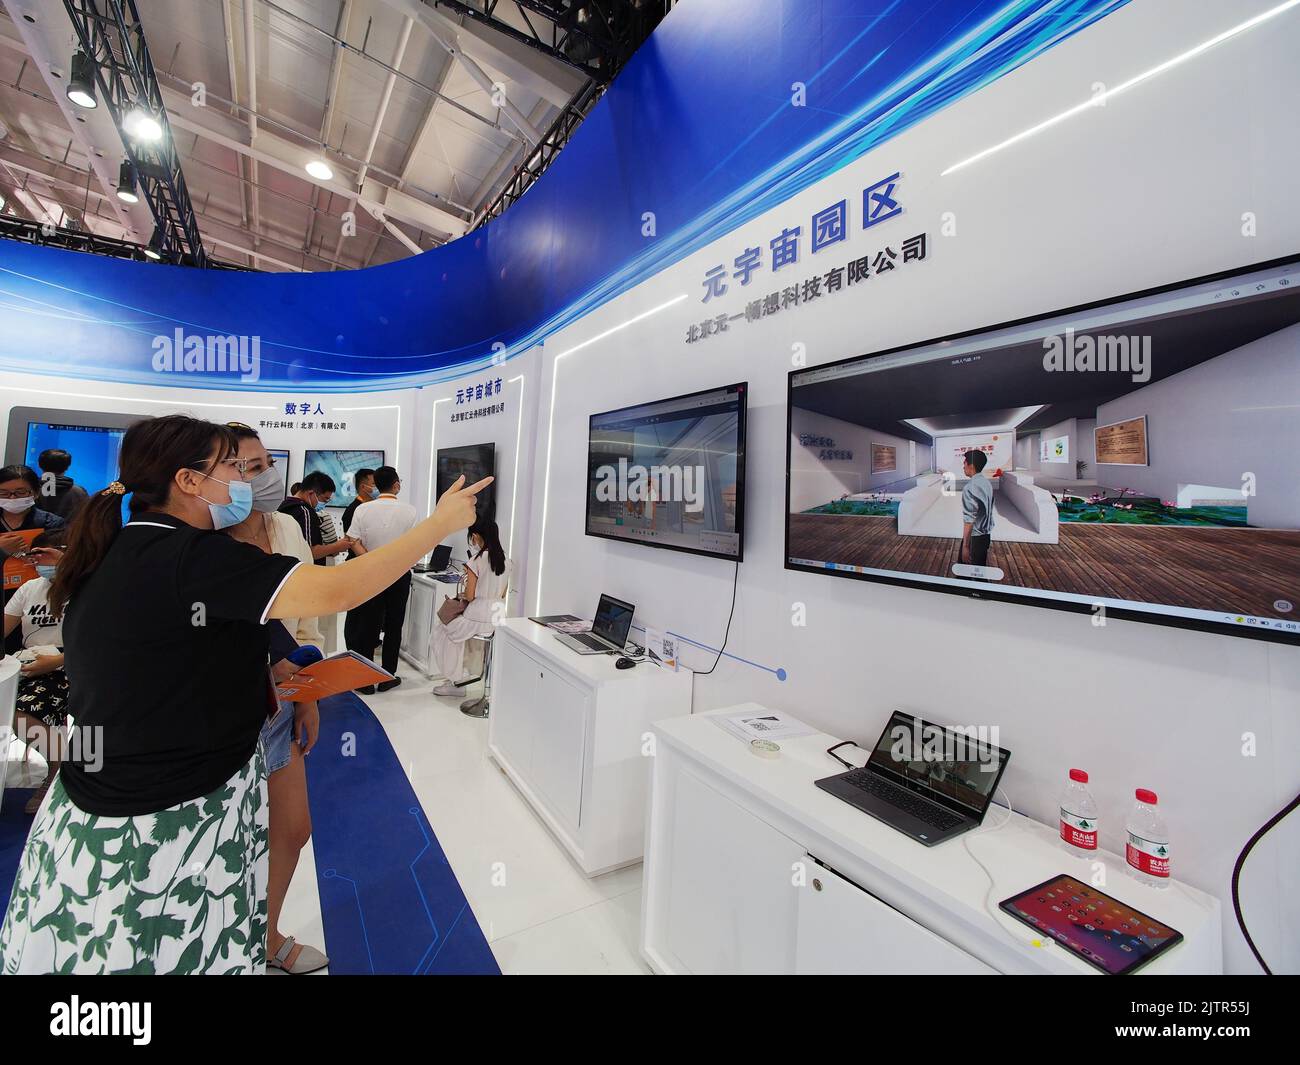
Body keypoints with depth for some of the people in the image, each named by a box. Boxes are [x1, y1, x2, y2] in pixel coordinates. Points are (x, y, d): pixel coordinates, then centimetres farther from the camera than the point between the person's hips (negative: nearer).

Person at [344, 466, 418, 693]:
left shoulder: (363, 510, -5)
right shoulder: (409, 511, -9)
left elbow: (355, 543, -8)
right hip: (400, 574, -1)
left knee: (367, 626, 9)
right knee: (393, 626, 9)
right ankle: (388, 677, 17)